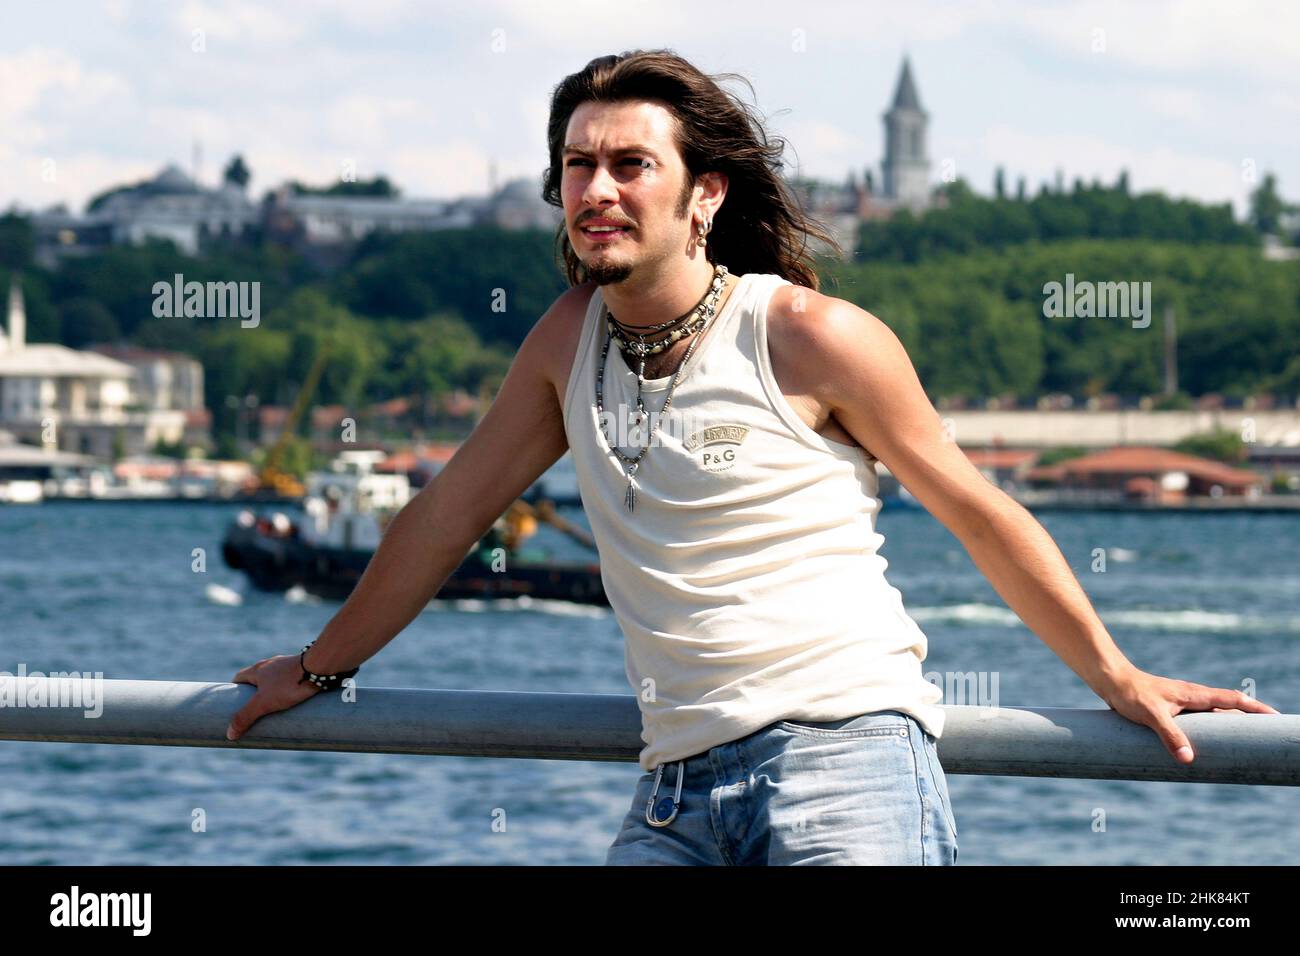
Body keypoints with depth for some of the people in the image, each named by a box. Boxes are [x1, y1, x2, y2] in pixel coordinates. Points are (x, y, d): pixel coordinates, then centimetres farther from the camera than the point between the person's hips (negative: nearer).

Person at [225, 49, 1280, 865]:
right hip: (676, 790, 5)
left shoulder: (812, 336, -2)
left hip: (845, 752, -5)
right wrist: (320, 667, 33)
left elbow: (979, 510, 7)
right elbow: (451, 511, 24)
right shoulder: (571, 339, 11)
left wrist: (1118, 679, 11)